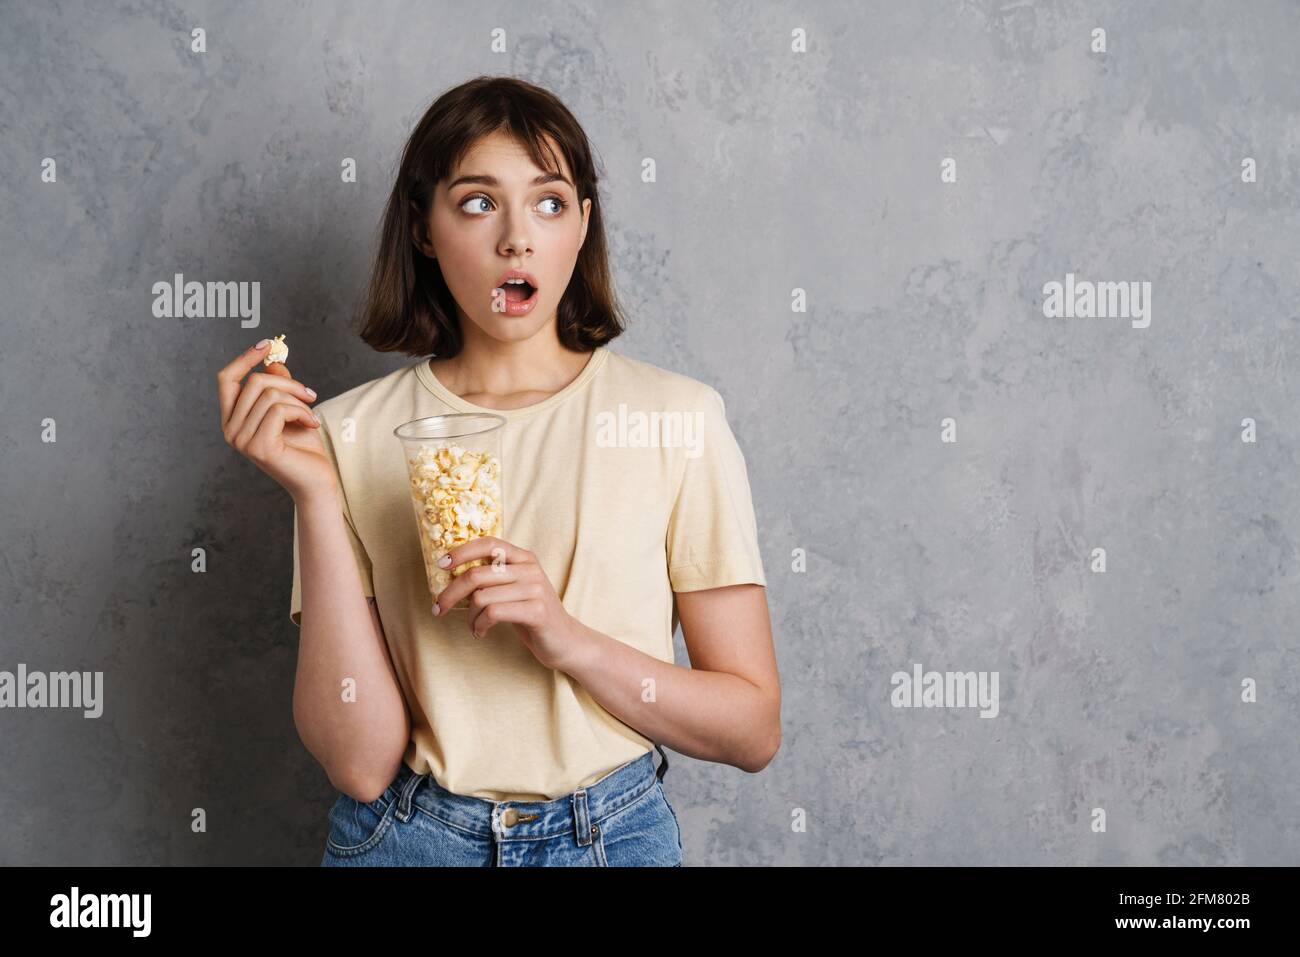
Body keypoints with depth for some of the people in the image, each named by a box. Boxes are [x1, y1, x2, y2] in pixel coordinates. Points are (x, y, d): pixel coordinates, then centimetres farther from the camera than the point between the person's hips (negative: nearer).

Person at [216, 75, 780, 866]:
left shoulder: (677, 417, -9)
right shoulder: (353, 434, -8)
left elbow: (754, 729, -8)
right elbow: (360, 762, -13)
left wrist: (568, 640, -22)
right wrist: (317, 498, -20)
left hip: (613, 833, 0)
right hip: (406, 833, 0)